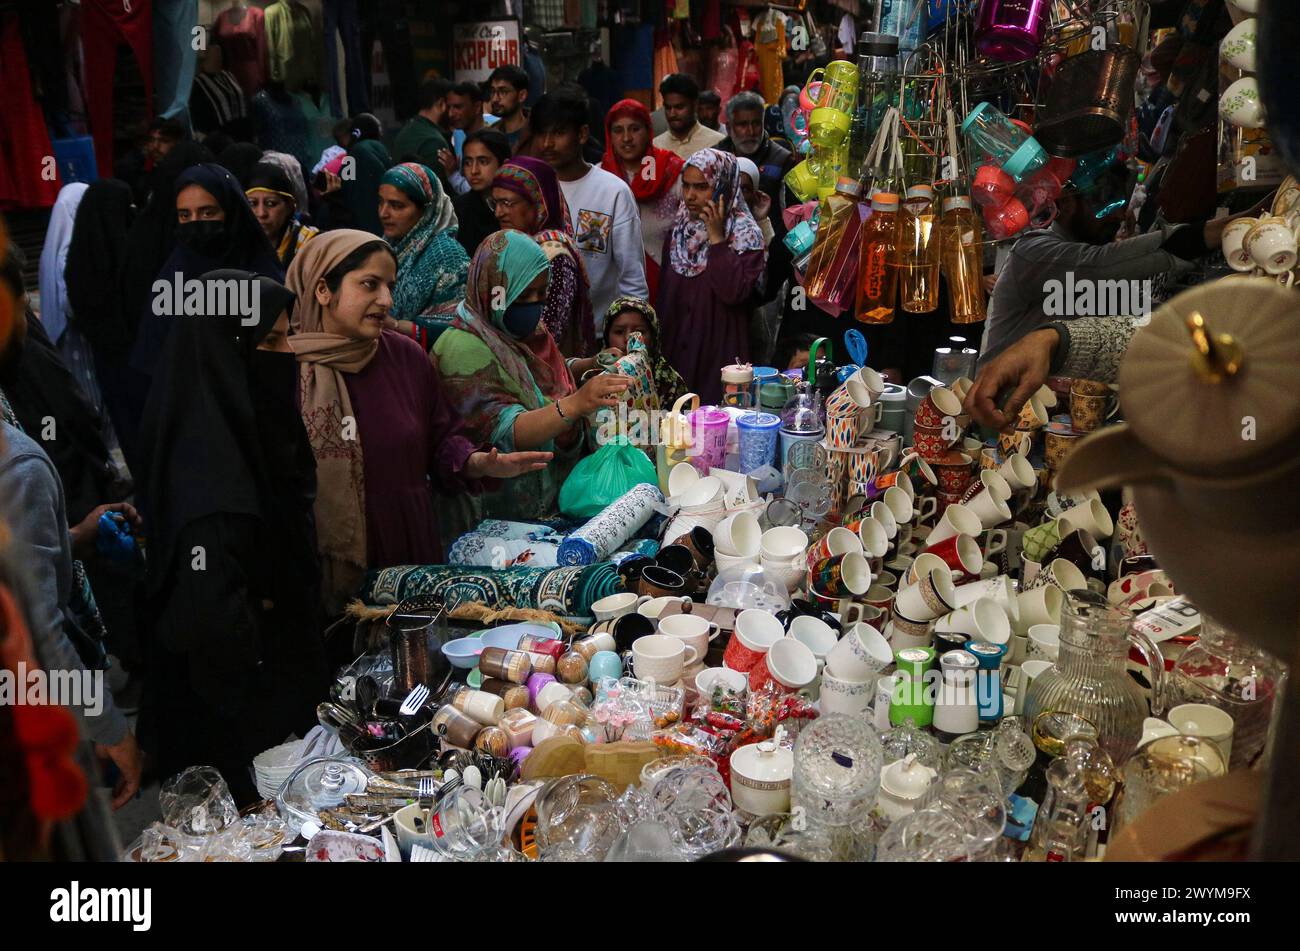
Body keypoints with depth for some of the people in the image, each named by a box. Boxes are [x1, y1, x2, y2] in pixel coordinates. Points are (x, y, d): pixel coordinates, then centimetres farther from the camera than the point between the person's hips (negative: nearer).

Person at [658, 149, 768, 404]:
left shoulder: (744, 233, -7)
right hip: (675, 352, 5)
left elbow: (734, 292, -22)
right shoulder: (678, 231, 9)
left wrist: (716, 237, -19)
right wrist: (658, 347, 15)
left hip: (719, 355, -5)